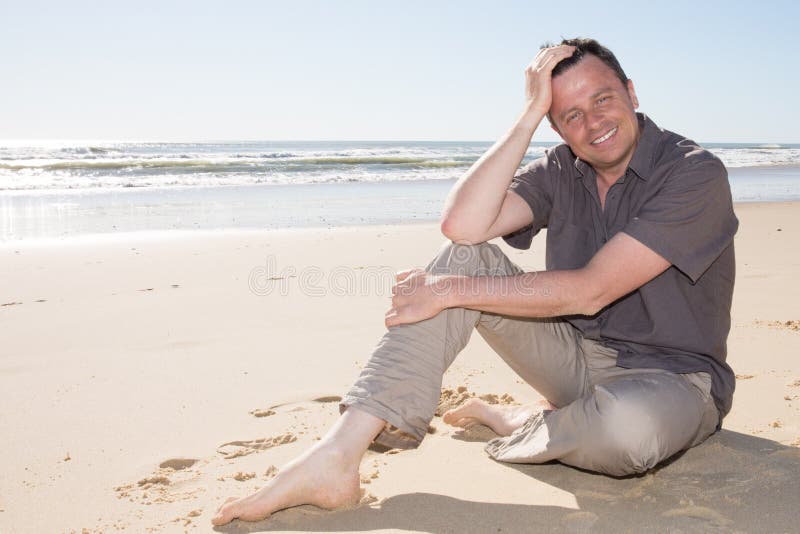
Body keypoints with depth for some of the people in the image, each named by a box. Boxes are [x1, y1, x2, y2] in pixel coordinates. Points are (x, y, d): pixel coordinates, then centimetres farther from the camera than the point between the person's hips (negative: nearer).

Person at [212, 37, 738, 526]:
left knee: (629, 423, -43)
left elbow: (588, 292, -24)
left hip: (671, 377, -4)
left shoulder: (694, 174, -16)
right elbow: (462, 224, -18)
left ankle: (518, 426, -6)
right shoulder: (562, 171, 2)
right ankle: (339, 456, -26)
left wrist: (452, 291, -22)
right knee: (465, 257, -16)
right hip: (579, 359, 5)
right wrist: (531, 113, -17)